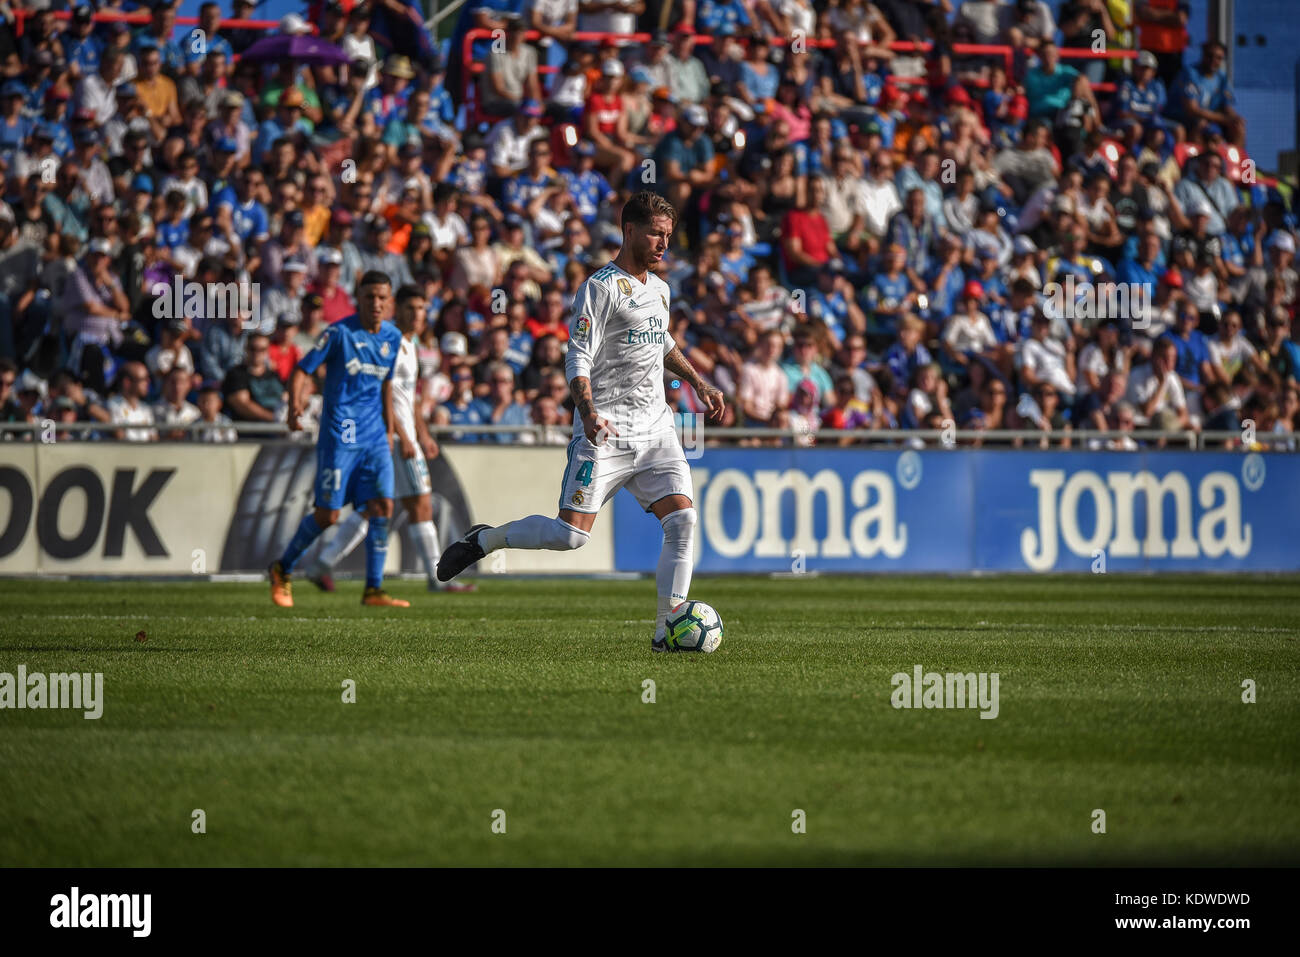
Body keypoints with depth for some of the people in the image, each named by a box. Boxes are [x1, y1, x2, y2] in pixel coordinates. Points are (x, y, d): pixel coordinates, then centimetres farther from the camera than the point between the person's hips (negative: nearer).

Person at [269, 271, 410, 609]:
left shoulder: (393, 337, 8)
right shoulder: (339, 333, -9)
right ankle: (282, 569, 18)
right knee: (327, 515, -3)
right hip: (338, 437, -5)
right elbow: (302, 370, -8)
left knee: (382, 507, -7)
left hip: (375, 438, 5)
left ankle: (373, 589, -2)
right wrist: (294, 407, -25)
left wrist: (389, 430, 23)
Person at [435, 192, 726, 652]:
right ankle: (484, 540, 11)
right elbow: (578, 359, -15)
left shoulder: (659, 289, 17)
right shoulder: (602, 287, -9)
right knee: (570, 535, -13)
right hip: (605, 433, -7)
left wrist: (698, 383, 31)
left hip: (656, 431, 7)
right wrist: (589, 414, -29)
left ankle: (666, 631, -5)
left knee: (682, 519, -9)